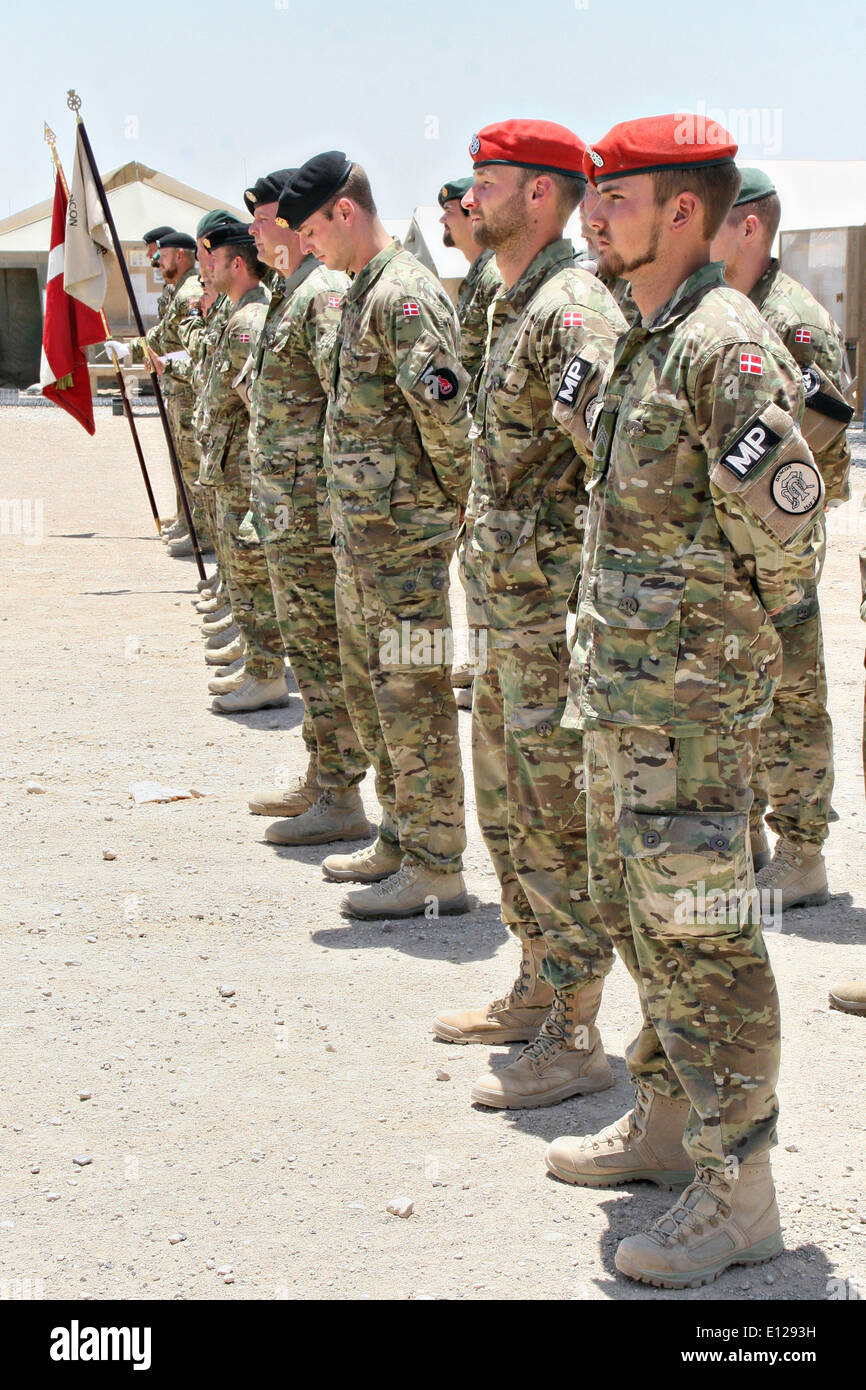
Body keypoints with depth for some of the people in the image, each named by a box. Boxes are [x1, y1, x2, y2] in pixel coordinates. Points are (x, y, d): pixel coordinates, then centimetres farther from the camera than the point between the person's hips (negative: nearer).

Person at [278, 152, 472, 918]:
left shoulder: (406, 295, -17)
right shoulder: (365, 291, 16)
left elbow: (444, 410, -24)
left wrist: (458, 502, -13)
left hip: (405, 532, -10)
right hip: (362, 531, 10)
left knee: (413, 696, -6)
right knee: (370, 688, 17)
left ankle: (437, 869, 0)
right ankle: (401, 839, 28)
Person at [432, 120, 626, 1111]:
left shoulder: (574, 308, -18)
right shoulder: (516, 306, 15)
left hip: (556, 613, -10)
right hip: (506, 610, 10)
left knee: (558, 826, -4)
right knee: (507, 810, 19)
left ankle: (574, 1041, 5)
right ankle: (538, 992, 32)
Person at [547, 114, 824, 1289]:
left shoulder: (725, 342, -17)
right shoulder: (646, 341, 14)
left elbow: (784, 506, -24)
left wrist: (757, 604, -7)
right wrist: (608, 648, 16)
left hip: (690, 688, -10)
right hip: (624, 686, 10)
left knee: (698, 930, -5)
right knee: (638, 914, 19)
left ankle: (738, 1191, 3)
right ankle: (668, 1122, 33)